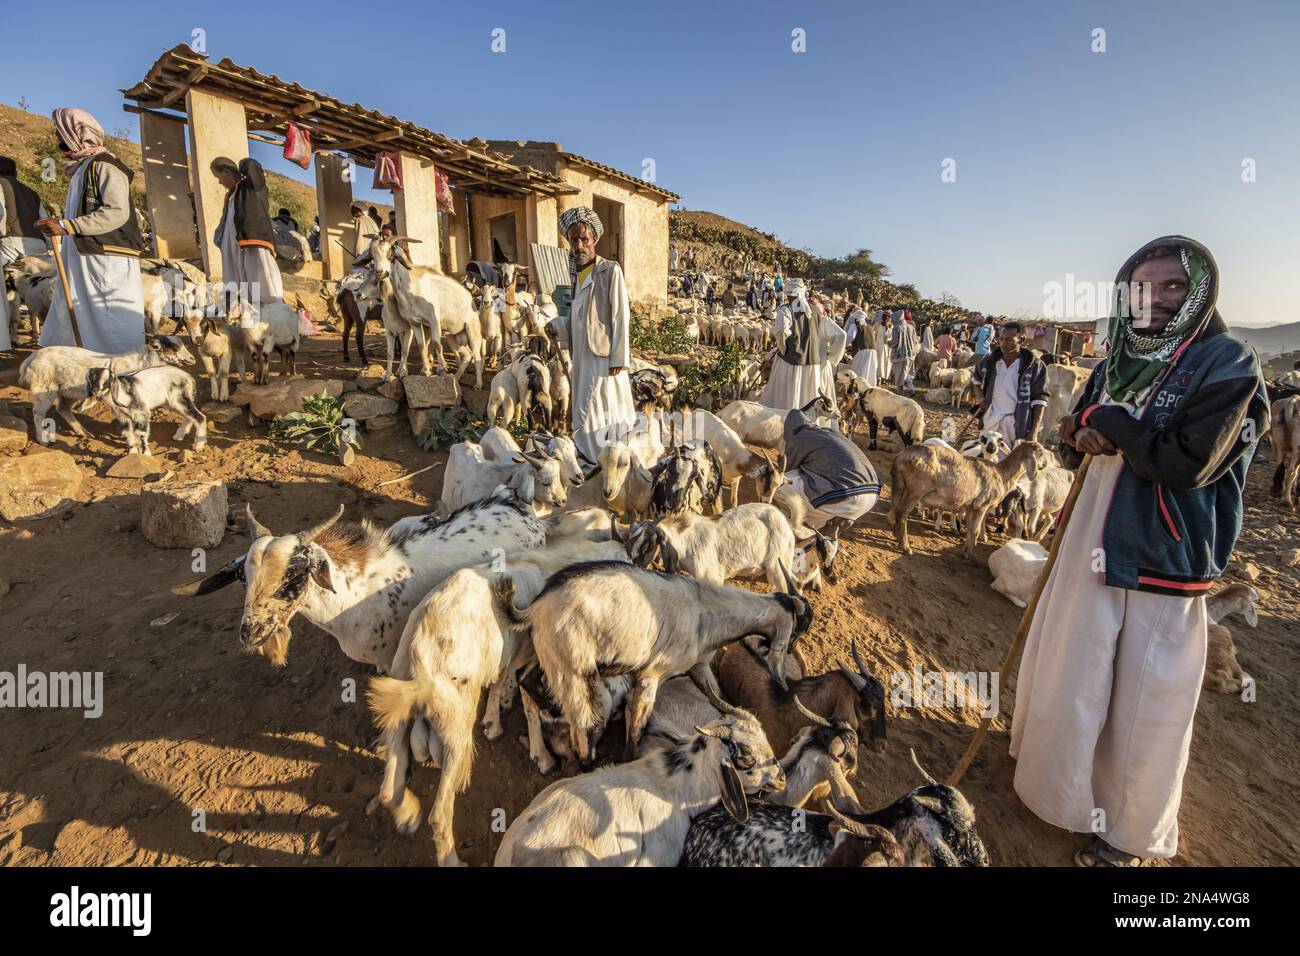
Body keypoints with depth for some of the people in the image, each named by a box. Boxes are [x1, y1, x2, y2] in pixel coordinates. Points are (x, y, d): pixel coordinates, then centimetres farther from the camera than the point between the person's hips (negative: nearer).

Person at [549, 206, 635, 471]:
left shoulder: (610, 271, -10)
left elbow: (621, 318, -12)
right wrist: (556, 325, 0)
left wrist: (619, 358, -15)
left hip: (603, 354, -7)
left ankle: (595, 462, 8)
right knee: (601, 409, 15)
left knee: (591, 411, -5)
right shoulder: (574, 273, 11)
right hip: (581, 354, 7)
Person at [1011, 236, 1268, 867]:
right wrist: (1084, 435, -10)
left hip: (1164, 560, -6)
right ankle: (1060, 767, 44)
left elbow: (1186, 463, -21)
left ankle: (1132, 832, 28)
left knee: (1146, 703, 7)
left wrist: (1108, 422, -12)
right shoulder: (1120, 359, 7)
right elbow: (1075, 435, 12)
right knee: (1071, 671, 20)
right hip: (1095, 540, 6)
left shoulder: (1228, 364, -11)